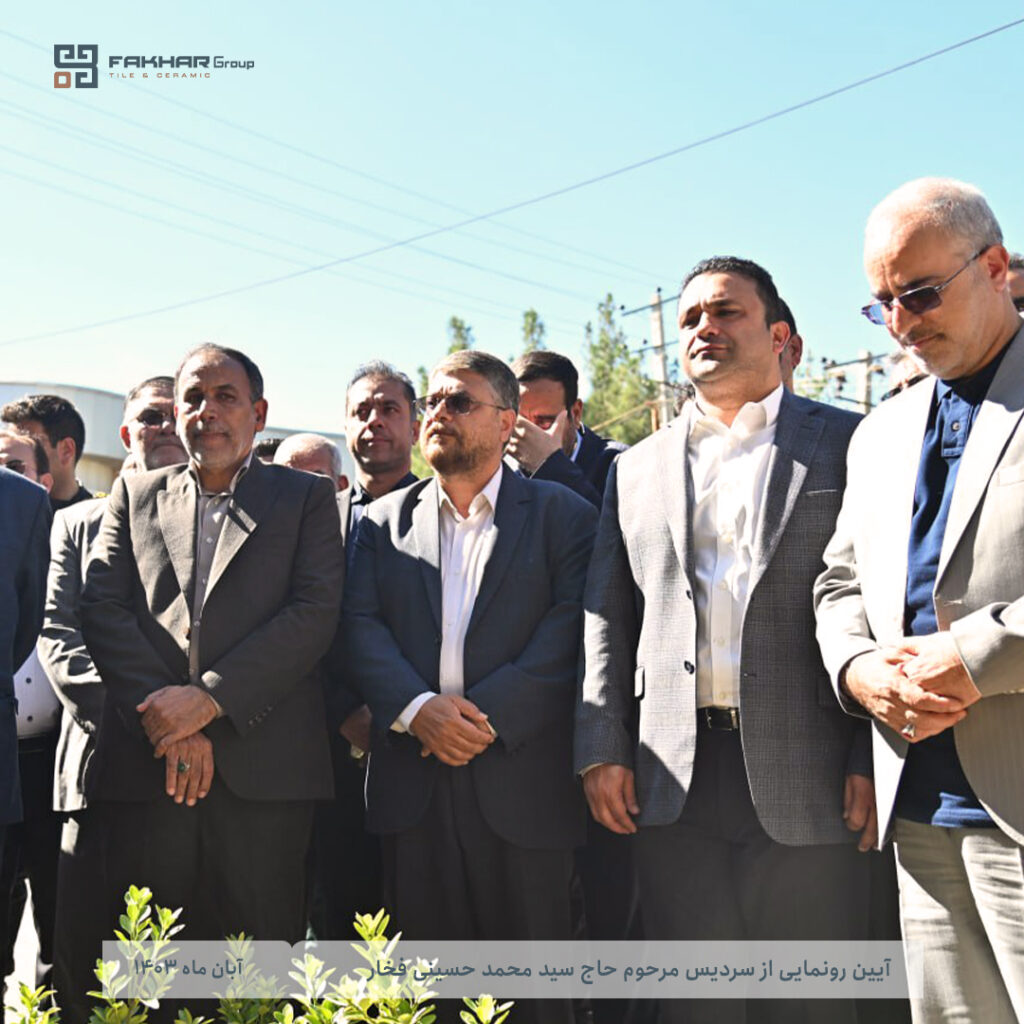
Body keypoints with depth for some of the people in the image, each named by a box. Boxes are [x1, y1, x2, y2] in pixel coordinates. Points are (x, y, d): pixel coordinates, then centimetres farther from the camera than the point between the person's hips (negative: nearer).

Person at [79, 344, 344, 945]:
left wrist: (210, 697, -12)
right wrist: (164, 718, -9)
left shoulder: (307, 497, 13)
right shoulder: (135, 495, 19)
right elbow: (103, 609, 6)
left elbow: (317, 611, -1)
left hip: (264, 768, -2)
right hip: (145, 765, 2)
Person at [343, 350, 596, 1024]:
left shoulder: (563, 515, 5)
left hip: (521, 781, -2)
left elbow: (569, 634, -7)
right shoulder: (384, 520, 14)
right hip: (413, 785, 3)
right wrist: (416, 708, -14)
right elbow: (361, 627, 3)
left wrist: (486, 714, -16)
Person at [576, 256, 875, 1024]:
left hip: (807, 773, -3)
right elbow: (607, 621, 13)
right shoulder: (637, 470, 15)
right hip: (673, 780, 3)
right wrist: (602, 749, 3)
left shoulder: (850, 446, 4)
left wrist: (876, 758, -8)